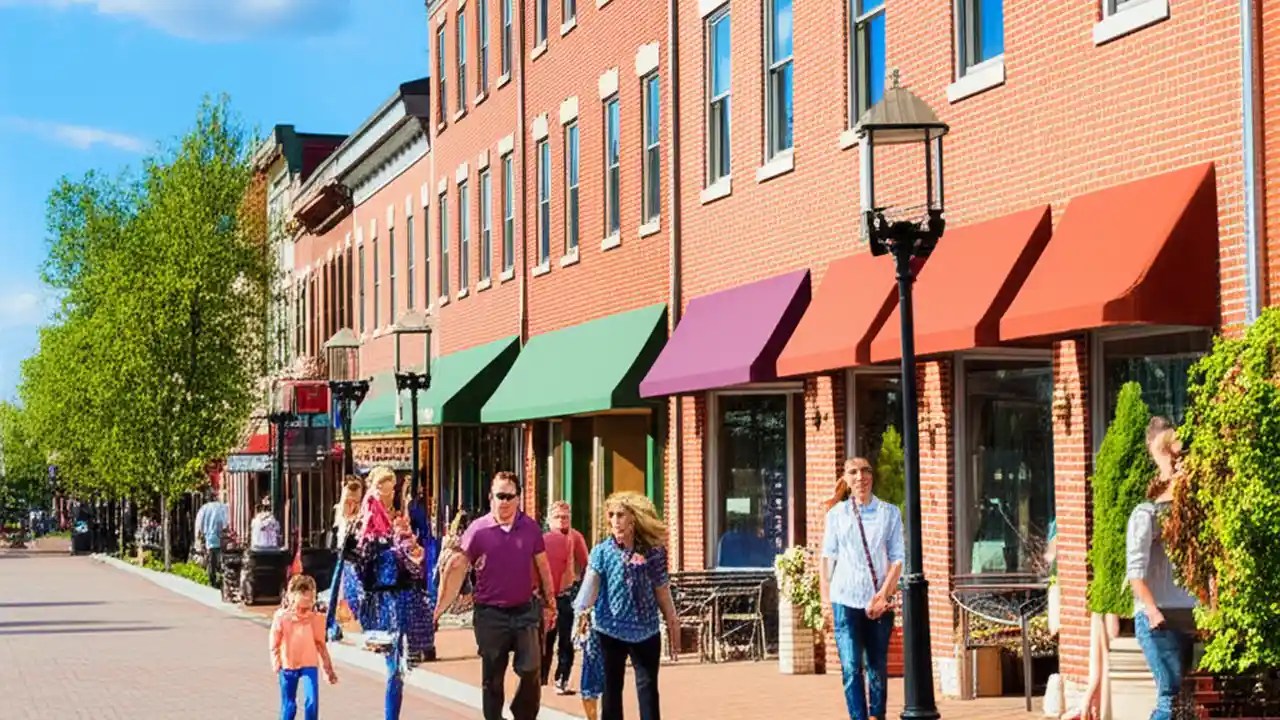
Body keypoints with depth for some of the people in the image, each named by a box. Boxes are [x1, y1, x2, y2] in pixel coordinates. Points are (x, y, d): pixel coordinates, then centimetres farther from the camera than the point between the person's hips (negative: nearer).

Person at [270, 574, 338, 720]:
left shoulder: (314, 619, -6)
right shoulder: (282, 617, -9)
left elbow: (320, 643, 4)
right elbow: (275, 643, -2)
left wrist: (328, 668, 7)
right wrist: (276, 663, -12)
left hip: (309, 665, 0)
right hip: (288, 665, 0)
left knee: (312, 701, -13)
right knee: (288, 705, 11)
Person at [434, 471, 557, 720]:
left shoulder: (530, 527, -1)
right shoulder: (478, 530, -8)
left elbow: (543, 566, 9)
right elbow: (457, 570, -7)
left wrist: (550, 603, 11)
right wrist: (438, 609, -10)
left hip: (526, 610, 1)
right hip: (491, 614, -1)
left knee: (531, 671, -3)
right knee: (492, 679, 9)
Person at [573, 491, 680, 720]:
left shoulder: (652, 551, -2)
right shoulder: (602, 551, -5)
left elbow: (661, 591, 4)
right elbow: (590, 585, -14)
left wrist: (672, 622, 8)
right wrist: (580, 610, -29)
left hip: (646, 630, 1)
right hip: (610, 630, 0)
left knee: (647, 687, 5)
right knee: (611, 688, 8)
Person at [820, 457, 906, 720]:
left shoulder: (890, 513, 3)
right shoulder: (836, 514, 4)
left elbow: (897, 559, 1)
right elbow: (828, 557, 6)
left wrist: (883, 595, -9)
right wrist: (825, 597, 1)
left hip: (879, 602, 1)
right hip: (846, 600, -1)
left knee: (878, 667, 9)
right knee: (851, 668, -7)